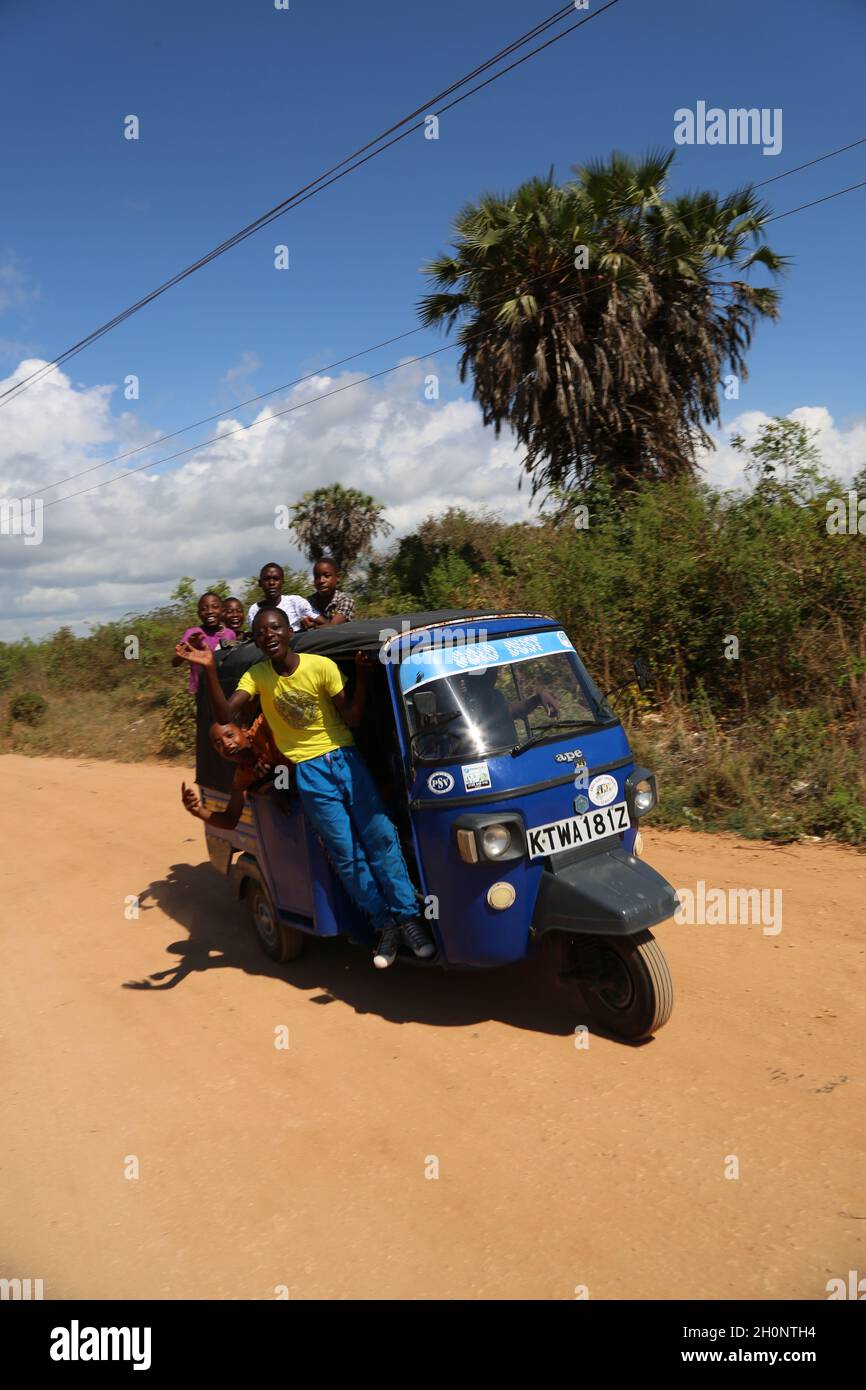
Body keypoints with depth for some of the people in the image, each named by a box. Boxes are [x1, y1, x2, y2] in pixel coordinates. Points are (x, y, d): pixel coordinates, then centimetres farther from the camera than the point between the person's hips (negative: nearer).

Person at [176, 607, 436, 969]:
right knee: (346, 853, -1)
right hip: (309, 772, 0)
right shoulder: (257, 676, -1)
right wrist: (209, 670, -25)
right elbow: (224, 715, -15)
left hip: (345, 758, 0)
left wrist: (362, 676, -20)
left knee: (381, 840, -4)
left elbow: (352, 719, -7)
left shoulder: (322, 666, -7)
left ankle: (409, 918, 6)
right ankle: (384, 925, 10)